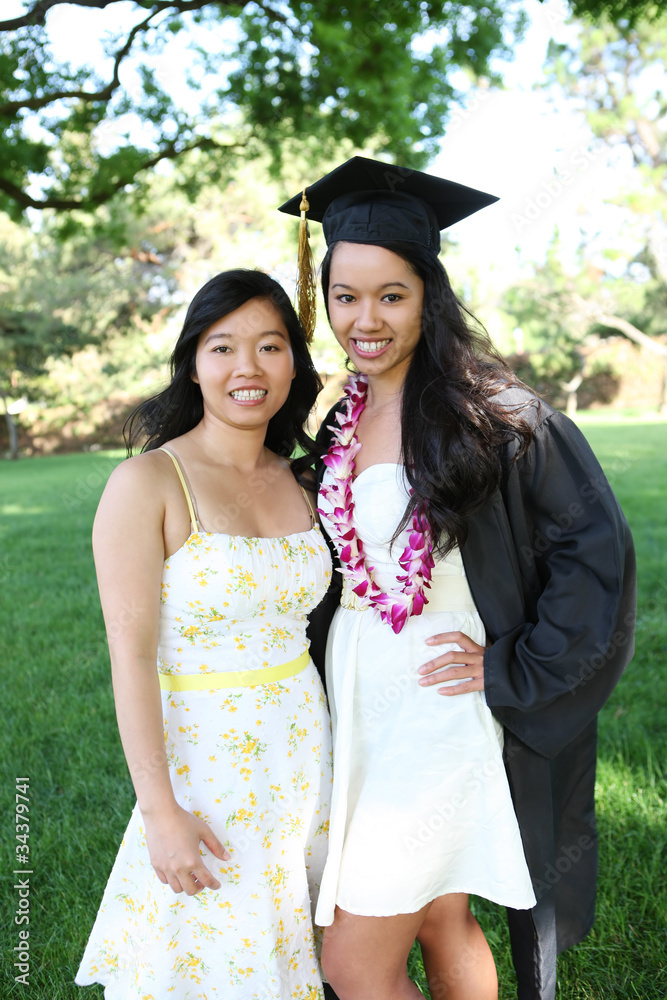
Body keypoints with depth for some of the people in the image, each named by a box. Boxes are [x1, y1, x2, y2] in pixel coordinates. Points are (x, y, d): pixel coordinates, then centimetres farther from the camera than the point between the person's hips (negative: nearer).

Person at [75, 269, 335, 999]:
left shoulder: (297, 481, 3)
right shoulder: (147, 484, -15)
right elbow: (131, 658, -16)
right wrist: (160, 813, -17)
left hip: (305, 753, 5)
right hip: (206, 762, -5)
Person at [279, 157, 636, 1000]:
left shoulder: (488, 411, -14)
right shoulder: (341, 425, 5)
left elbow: (595, 549, -13)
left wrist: (514, 671, -14)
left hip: (439, 717, -6)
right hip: (357, 711, 6)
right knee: (440, 924, 20)